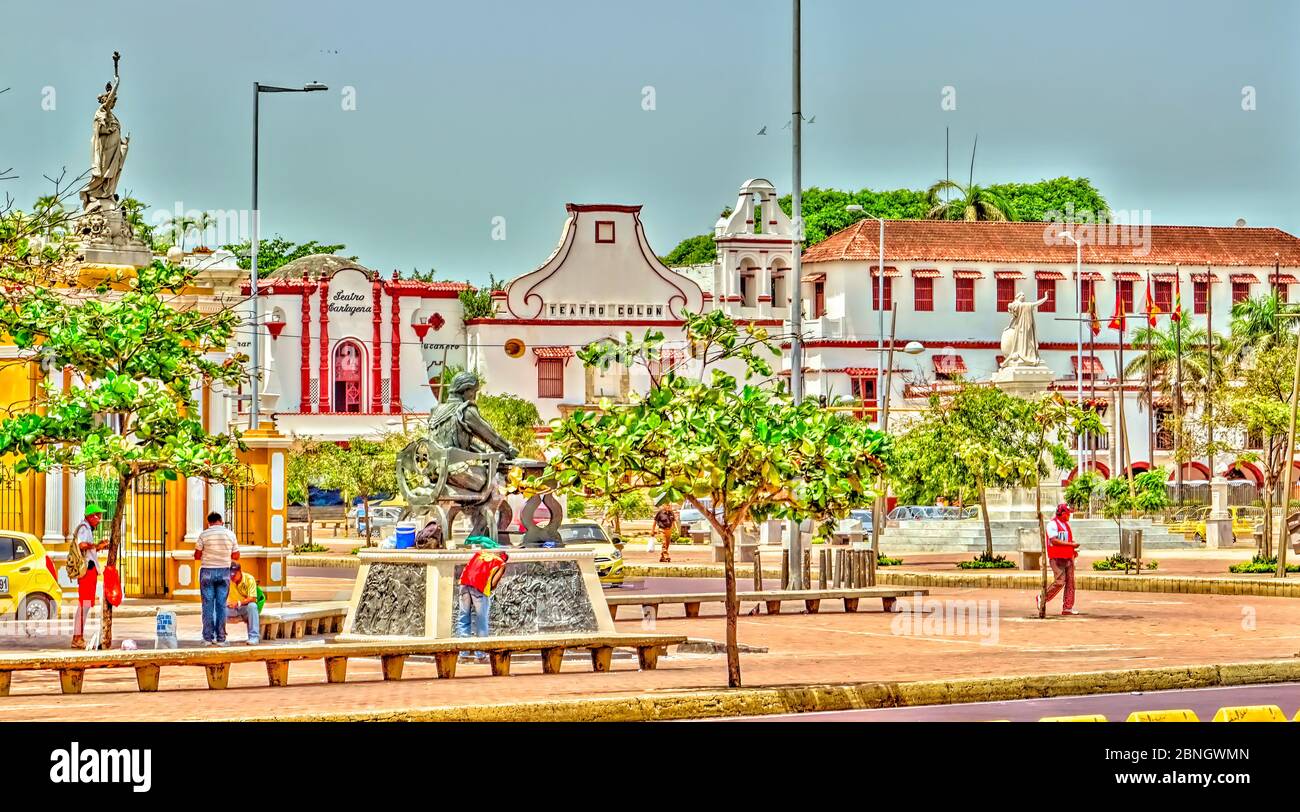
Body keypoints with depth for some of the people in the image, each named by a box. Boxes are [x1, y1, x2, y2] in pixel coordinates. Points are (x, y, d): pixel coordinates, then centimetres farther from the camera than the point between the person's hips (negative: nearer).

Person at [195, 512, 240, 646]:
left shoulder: (204, 535, -6)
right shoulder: (230, 535, 2)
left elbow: (197, 556, -2)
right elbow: (236, 556, 6)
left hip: (207, 571, -2)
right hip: (224, 572, 2)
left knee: (208, 605, 3)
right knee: (221, 605, 6)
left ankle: (208, 638, 1)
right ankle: (220, 638, 4)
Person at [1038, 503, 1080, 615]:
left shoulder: (1067, 525, 17)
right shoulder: (1052, 524, -9)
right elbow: (1054, 540, -20)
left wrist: (1073, 550, 5)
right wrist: (1071, 544, -22)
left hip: (1068, 558, 8)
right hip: (1057, 558, -8)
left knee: (1070, 582, 2)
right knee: (1060, 582, -14)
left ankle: (1067, 608, 4)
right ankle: (1042, 598, 5)